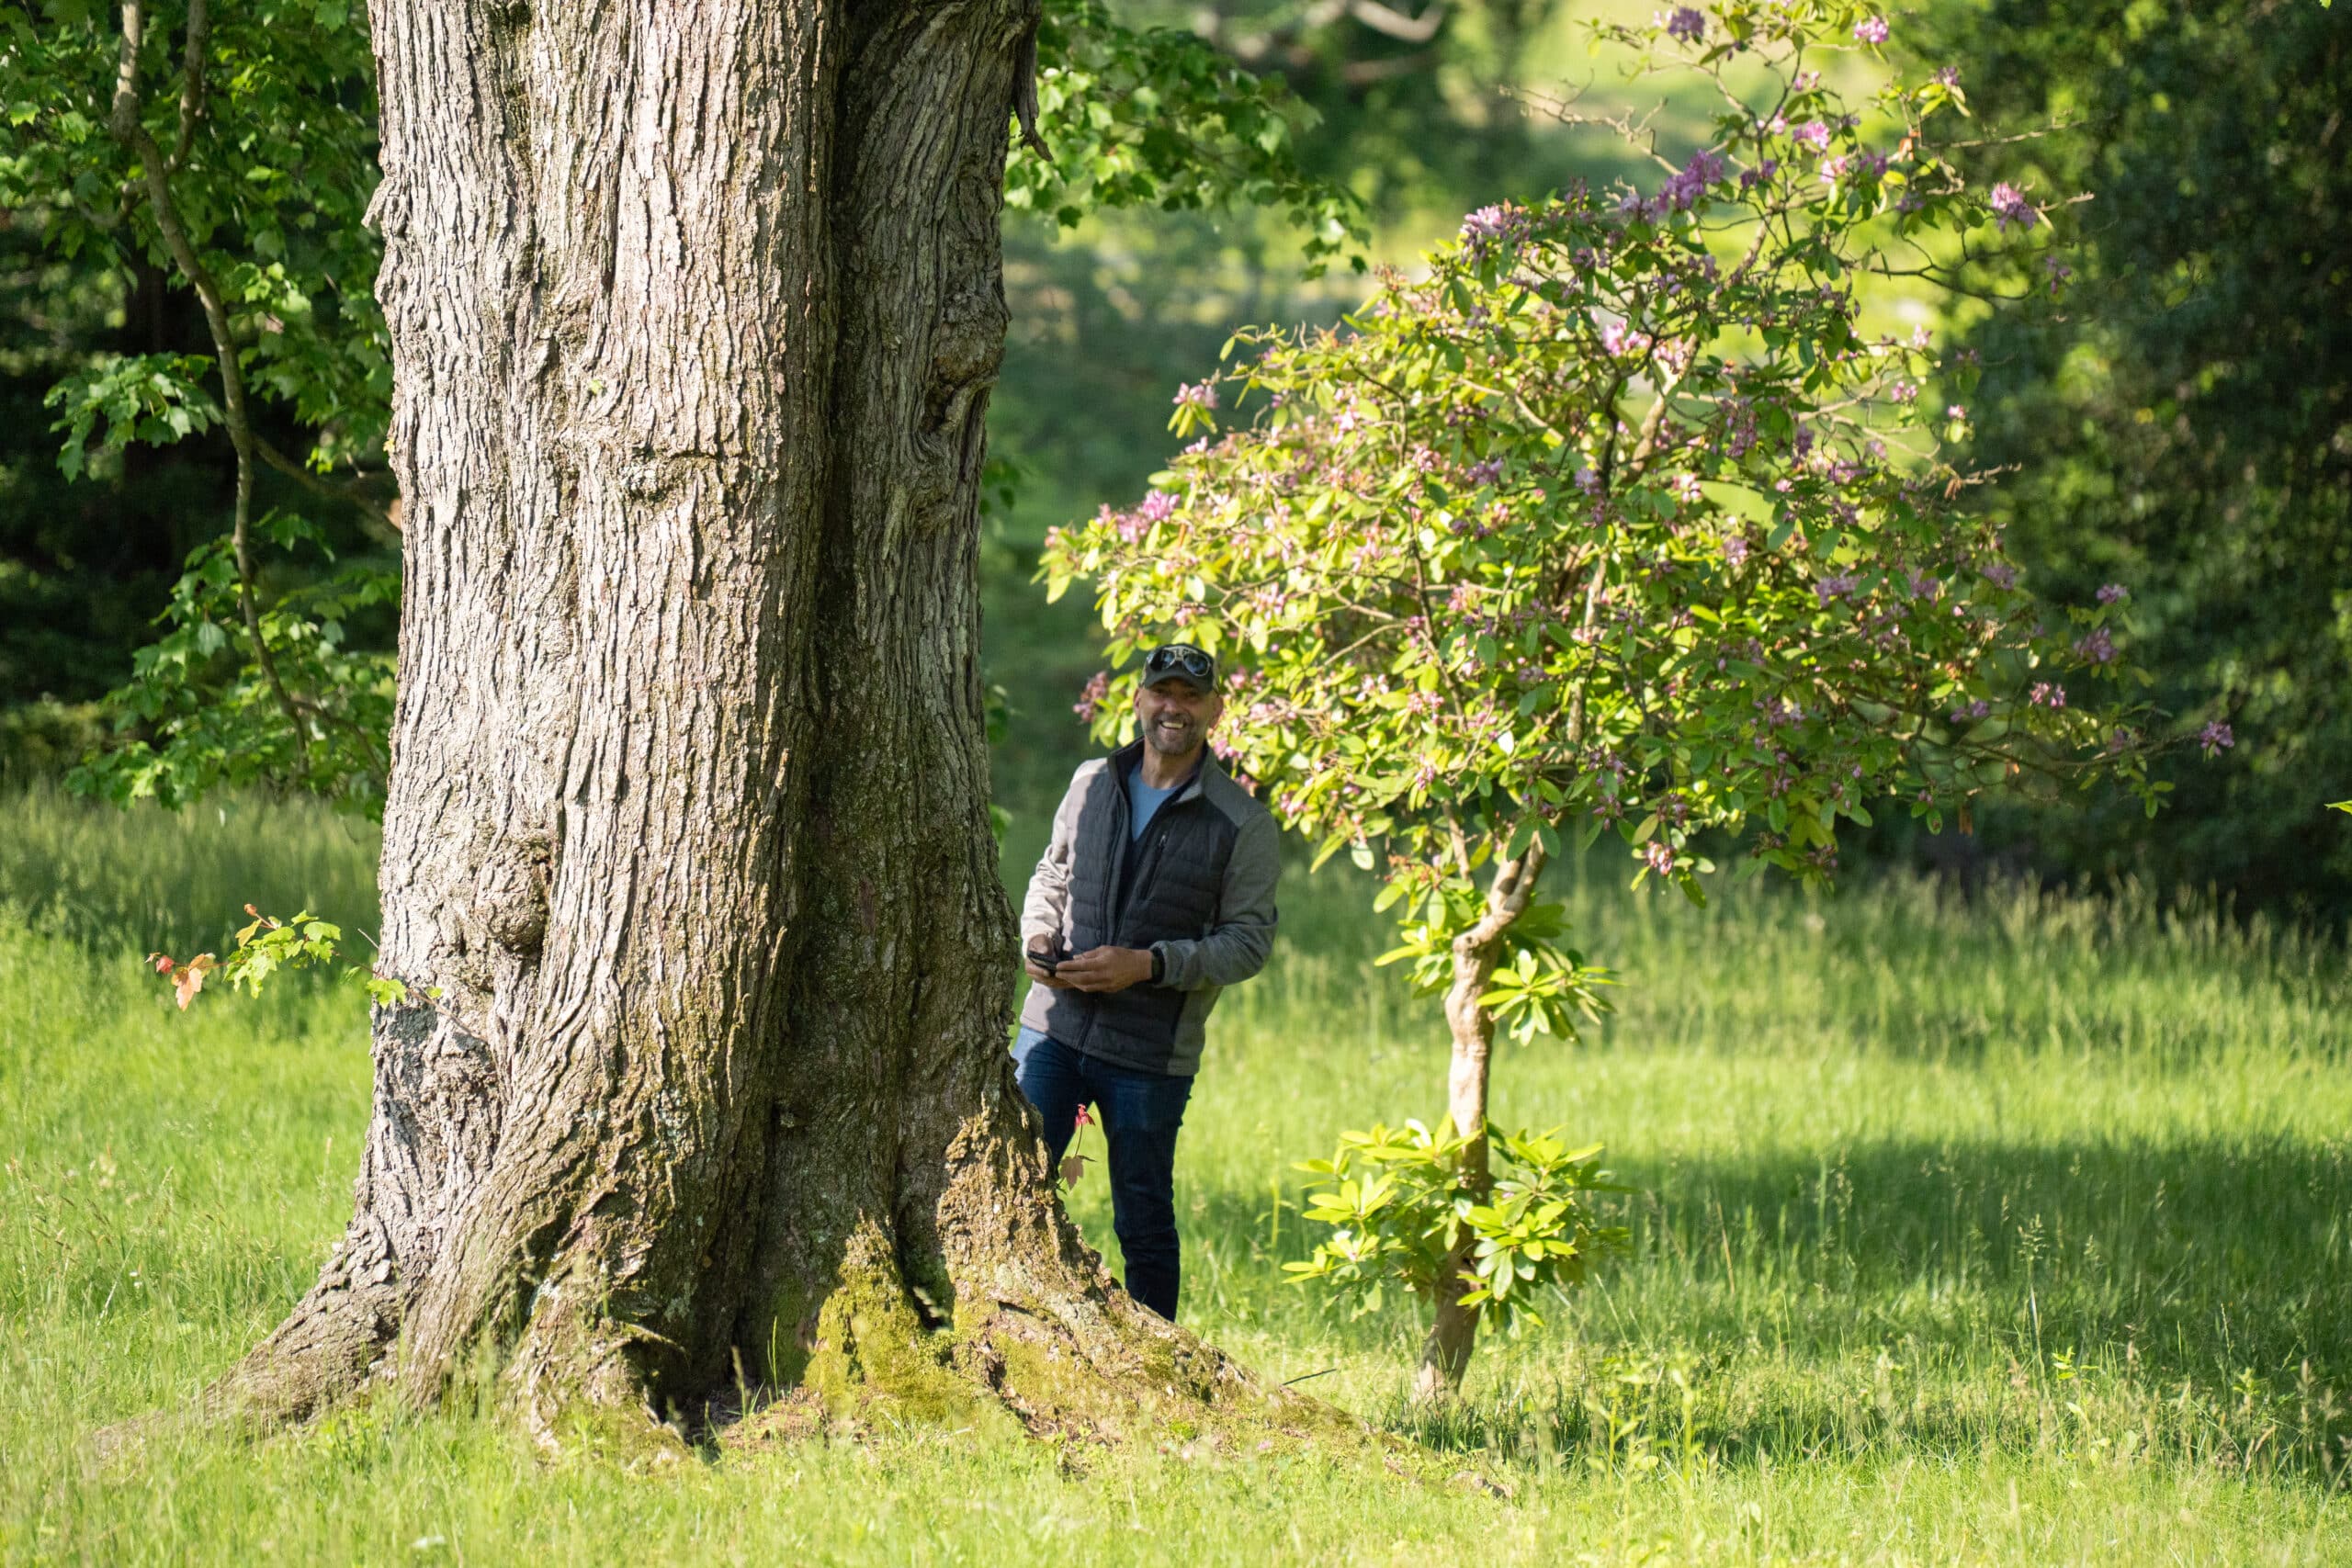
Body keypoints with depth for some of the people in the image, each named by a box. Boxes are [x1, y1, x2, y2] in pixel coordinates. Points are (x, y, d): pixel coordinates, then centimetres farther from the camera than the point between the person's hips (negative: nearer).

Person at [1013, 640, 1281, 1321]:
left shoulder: (1243, 824, -4)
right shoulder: (1092, 784, 8)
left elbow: (1249, 941, -6)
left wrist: (1149, 965, -18)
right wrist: (1037, 939, 0)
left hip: (1151, 1053, -3)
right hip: (1054, 1028, 3)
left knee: (1143, 1220, 5)